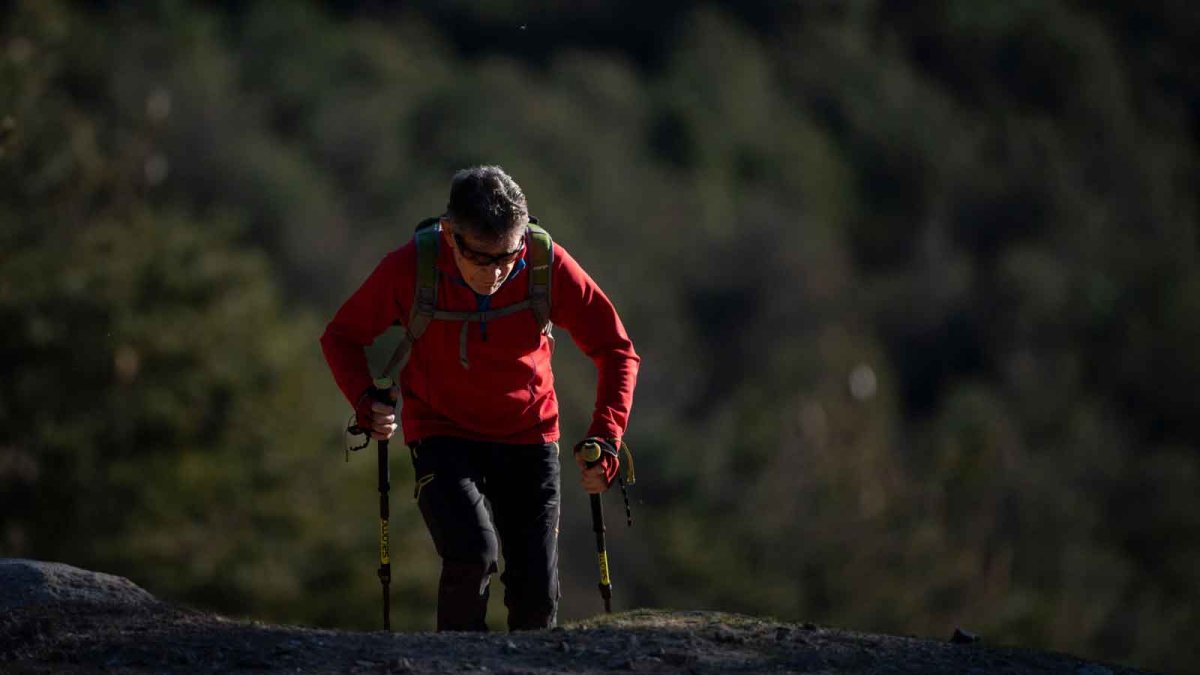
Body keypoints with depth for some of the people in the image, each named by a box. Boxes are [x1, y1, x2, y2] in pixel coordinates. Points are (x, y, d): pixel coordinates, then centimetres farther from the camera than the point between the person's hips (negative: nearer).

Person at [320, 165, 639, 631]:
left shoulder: (548, 266, -18)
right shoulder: (409, 269, -20)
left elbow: (616, 349, -7)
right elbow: (342, 337, -4)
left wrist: (606, 439, -20)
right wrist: (367, 403, -23)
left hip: (529, 437, 2)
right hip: (442, 433, -2)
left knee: (537, 597, -2)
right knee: (473, 553, -27)